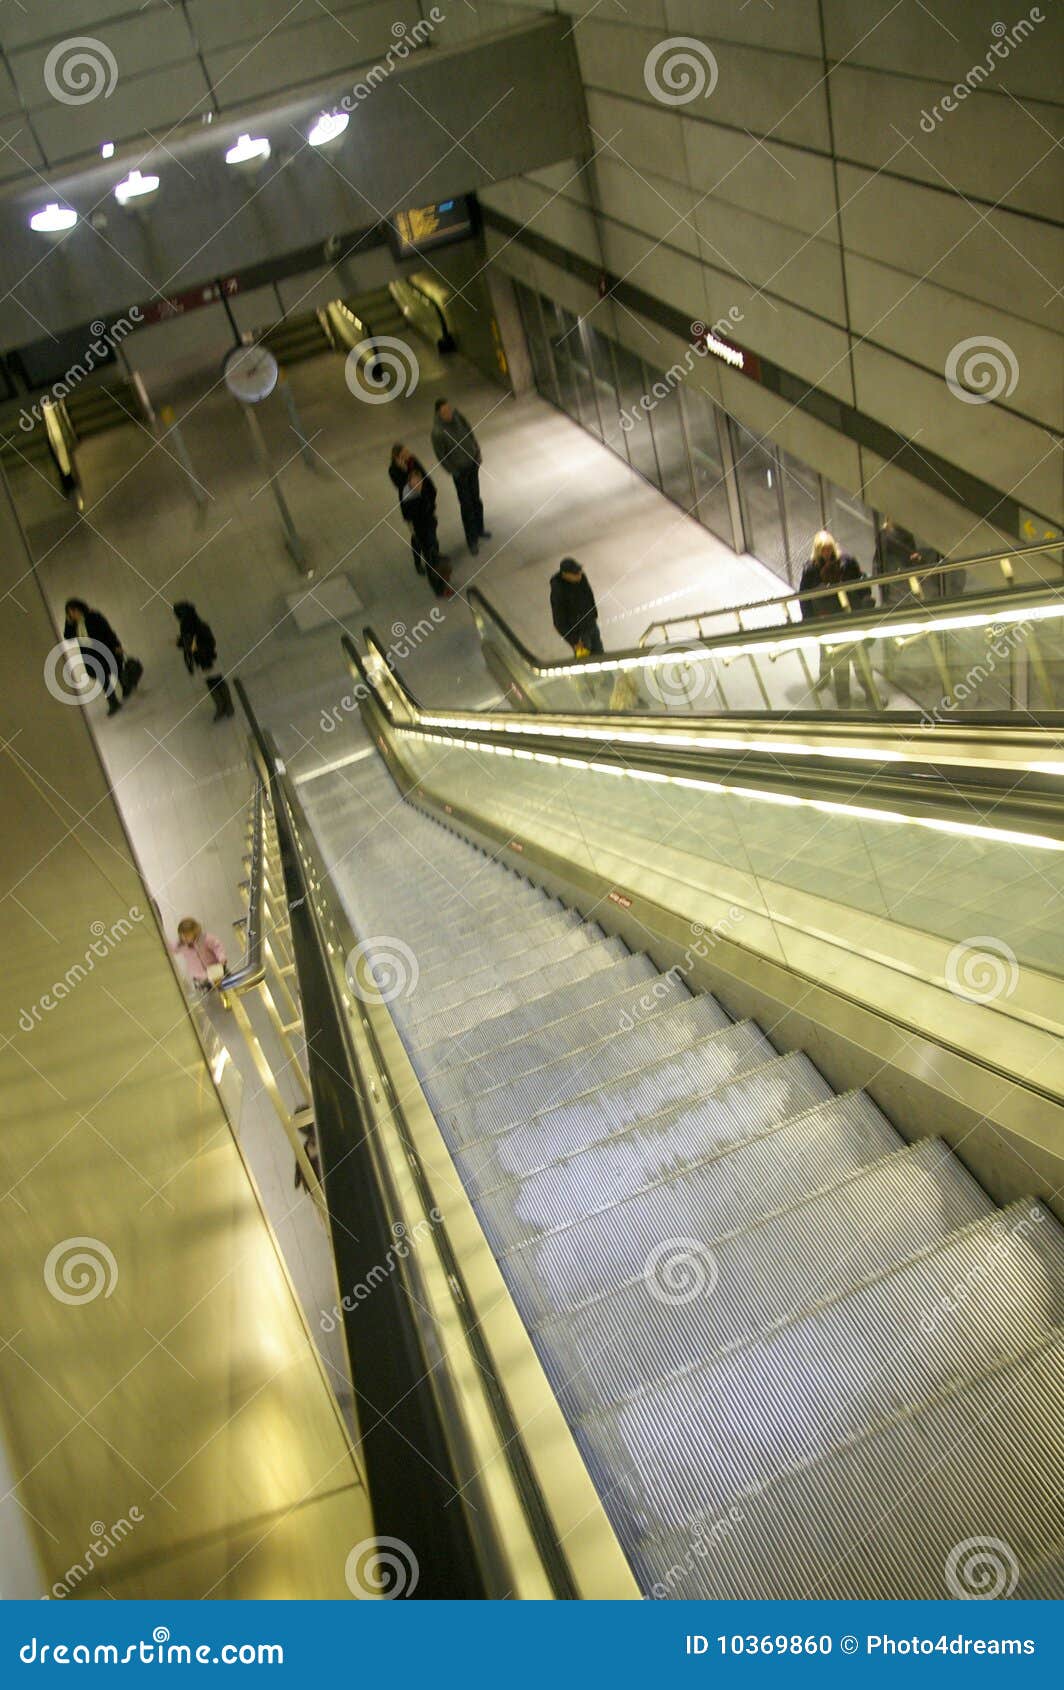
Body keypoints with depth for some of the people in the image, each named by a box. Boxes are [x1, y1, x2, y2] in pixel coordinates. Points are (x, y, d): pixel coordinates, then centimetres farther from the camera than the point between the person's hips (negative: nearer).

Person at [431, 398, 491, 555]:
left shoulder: (455, 414, -13)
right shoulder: (438, 432, -30)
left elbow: (468, 430, 5)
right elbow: (441, 457, -19)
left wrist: (477, 451, 6)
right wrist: (454, 472, -11)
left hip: (472, 462, 6)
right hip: (460, 470, -6)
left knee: (476, 498, 20)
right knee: (466, 504, 5)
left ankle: (479, 529, 40)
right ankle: (472, 539, 19)